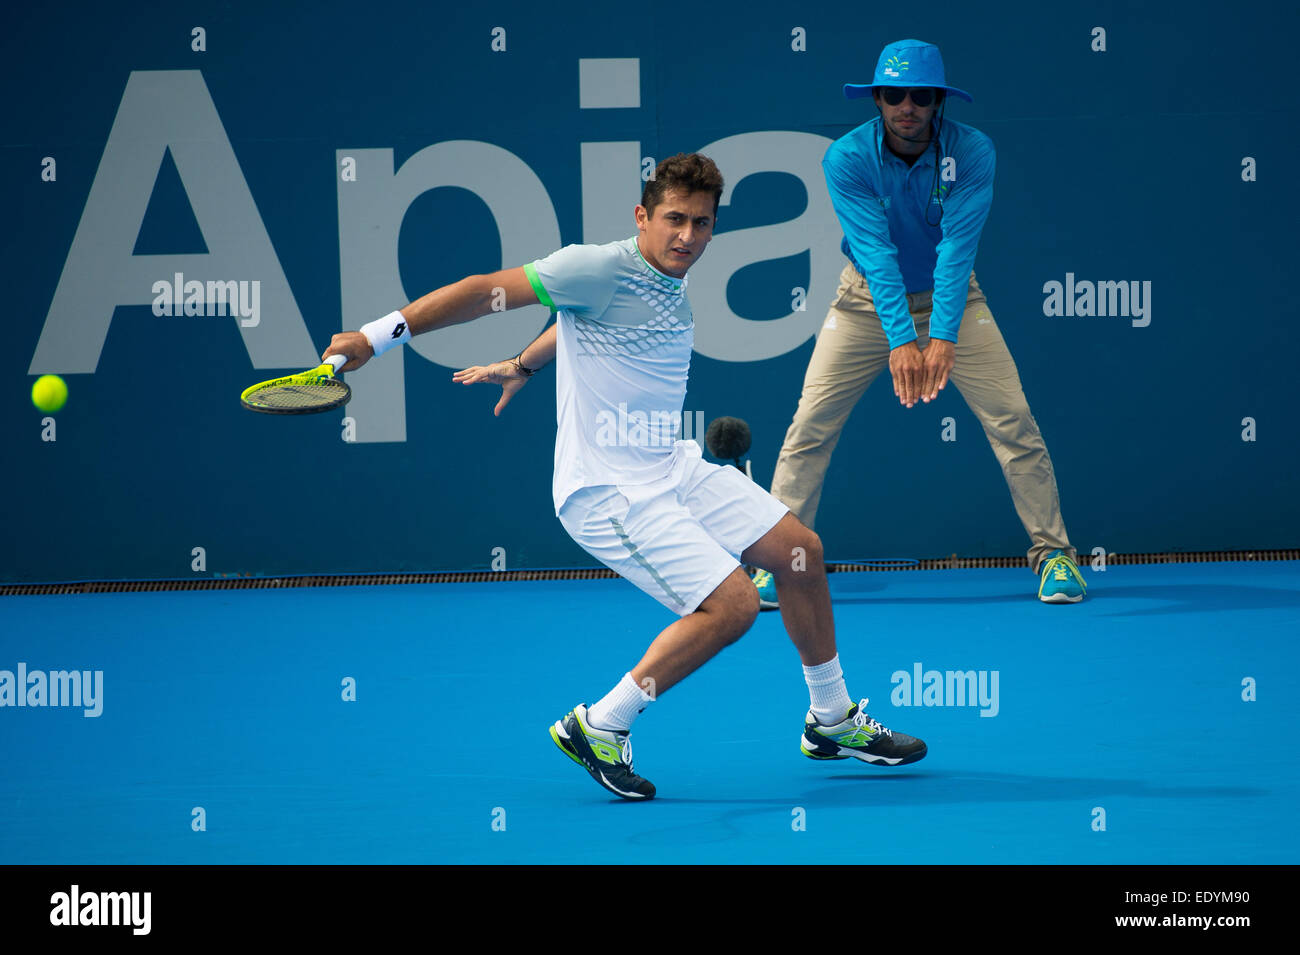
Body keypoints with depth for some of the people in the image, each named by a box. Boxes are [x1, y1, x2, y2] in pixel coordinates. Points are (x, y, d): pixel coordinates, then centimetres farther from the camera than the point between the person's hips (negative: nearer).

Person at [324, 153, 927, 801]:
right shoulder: (602, 269, -19)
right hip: (608, 491, -9)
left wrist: (520, 367, 41)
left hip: (671, 468, 9)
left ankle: (833, 721, 29)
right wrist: (374, 338, -17)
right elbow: (485, 291, -17)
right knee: (731, 605, -18)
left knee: (800, 551, 11)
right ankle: (599, 728, -3)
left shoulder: (670, 286, 8)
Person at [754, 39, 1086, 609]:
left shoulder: (971, 151, -22)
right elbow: (875, 250, -31)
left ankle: (1052, 551, 3)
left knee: (1013, 423, -10)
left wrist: (943, 336, -42)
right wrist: (901, 340, -42)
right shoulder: (847, 159, -23)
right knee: (810, 426, -9)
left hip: (950, 297, 0)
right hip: (868, 300, 0)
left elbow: (957, 246, -30)